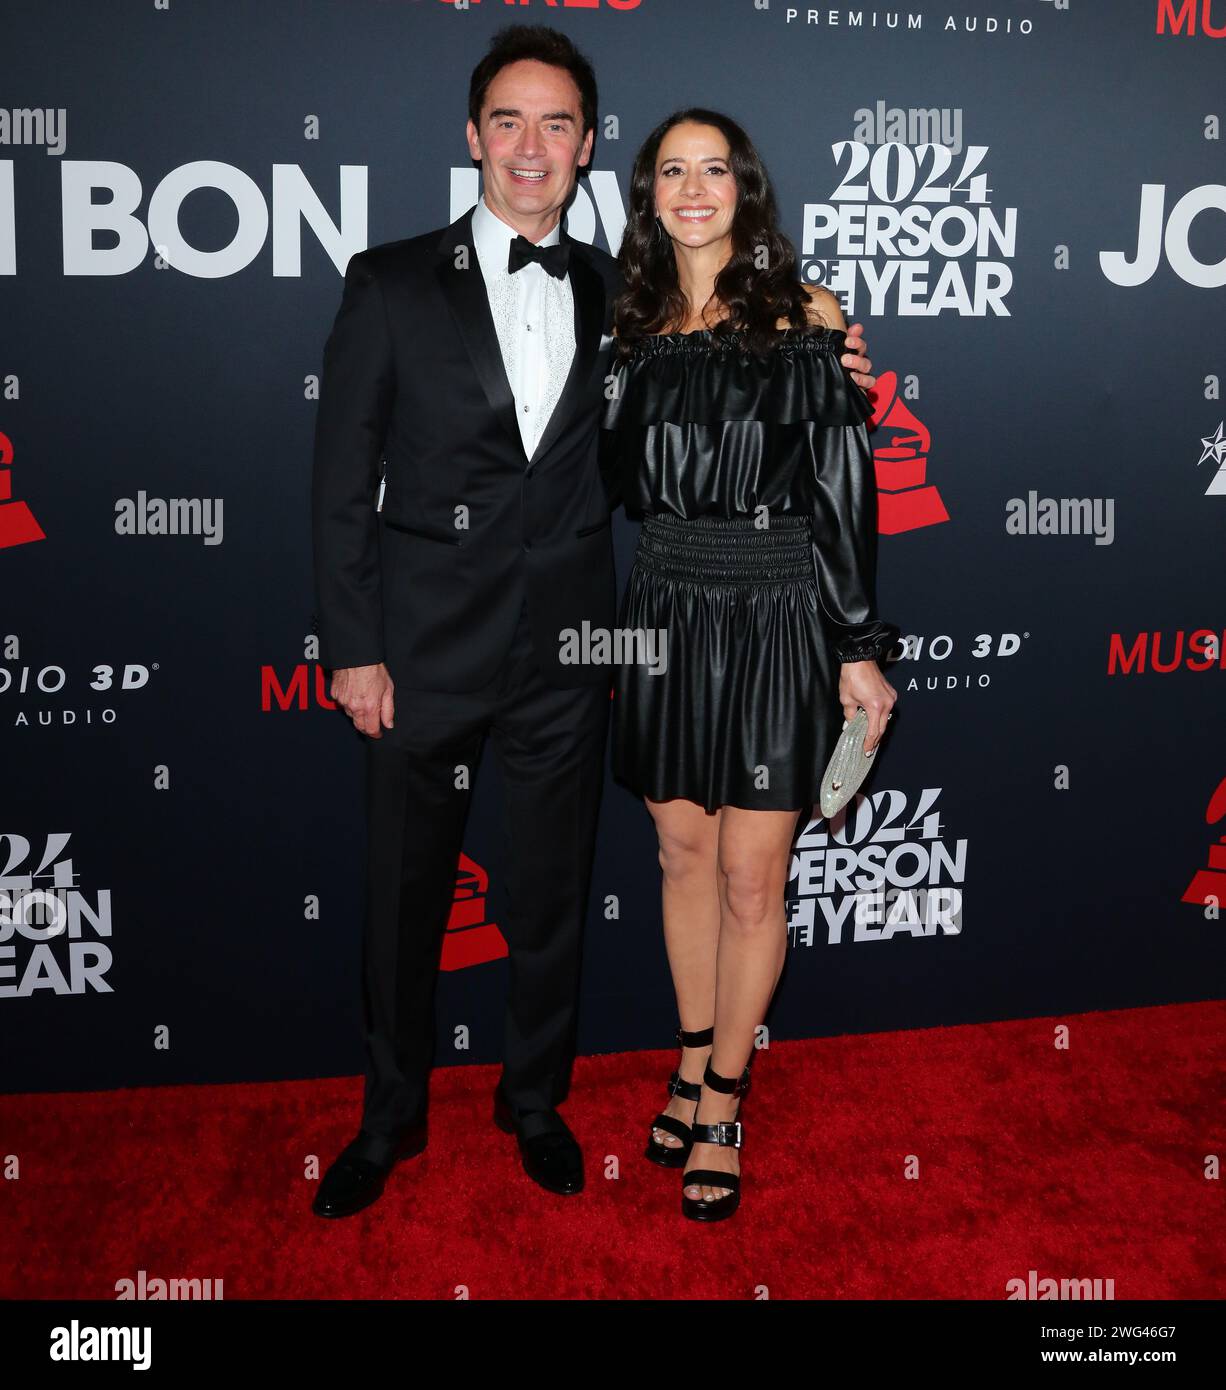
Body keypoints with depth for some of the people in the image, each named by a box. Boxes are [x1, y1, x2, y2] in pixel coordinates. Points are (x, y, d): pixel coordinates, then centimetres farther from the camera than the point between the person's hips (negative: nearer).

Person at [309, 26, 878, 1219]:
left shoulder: (612, 292, 7)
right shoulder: (392, 284, -2)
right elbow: (342, 480, -3)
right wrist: (352, 648, -8)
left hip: (564, 650, 2)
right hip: (427, 647, -2)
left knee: (551, 891, 14)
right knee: (404, 894, 10)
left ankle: (534, 1098, 36)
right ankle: (391, 1117, 32)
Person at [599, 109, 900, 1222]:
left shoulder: (802, 320, -3)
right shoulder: (637, 324, 9)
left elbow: (842, 489, -5)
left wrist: (857, 647, -8)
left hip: (776, 616, -4)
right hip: (664, 610, 4)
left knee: (751, 875, 1)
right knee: (683, 852, 12)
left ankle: (722, 1100, 18)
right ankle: (696, 1064, 30)